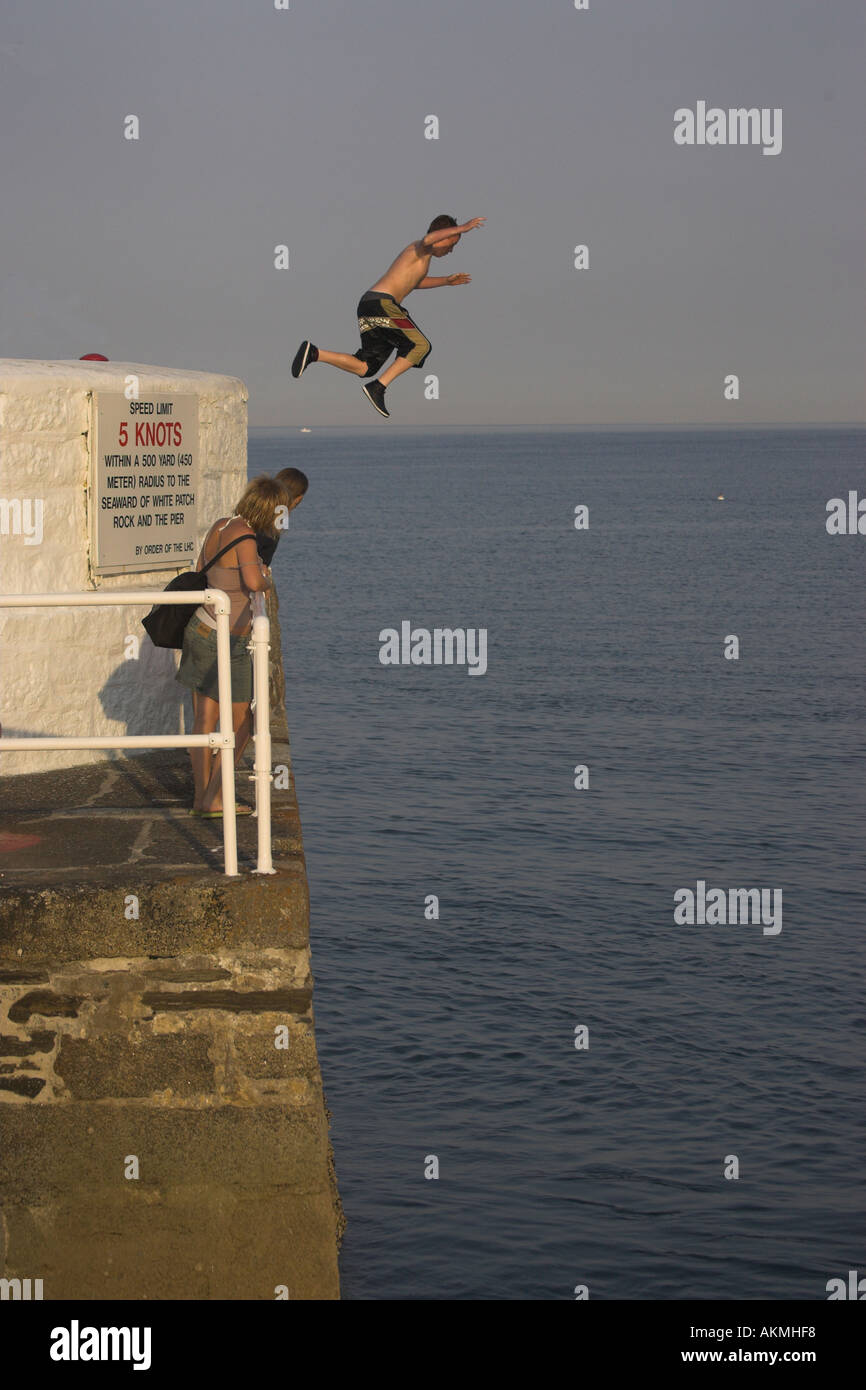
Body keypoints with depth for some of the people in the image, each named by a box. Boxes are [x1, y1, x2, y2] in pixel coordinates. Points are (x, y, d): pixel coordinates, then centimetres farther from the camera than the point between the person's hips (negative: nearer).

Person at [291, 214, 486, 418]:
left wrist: (446, 280, 42)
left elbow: (413, 281, 46)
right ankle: (378, 388, -16)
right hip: (381, 302, -10)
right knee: (420, 346, -11)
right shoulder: (420, 248, -3)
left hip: (369, 303, 10)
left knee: (364, 367, 6)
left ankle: (313, 353, 0)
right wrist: (462, 228, -25)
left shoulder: (419, 254, 27)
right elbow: (428, 239, -30)